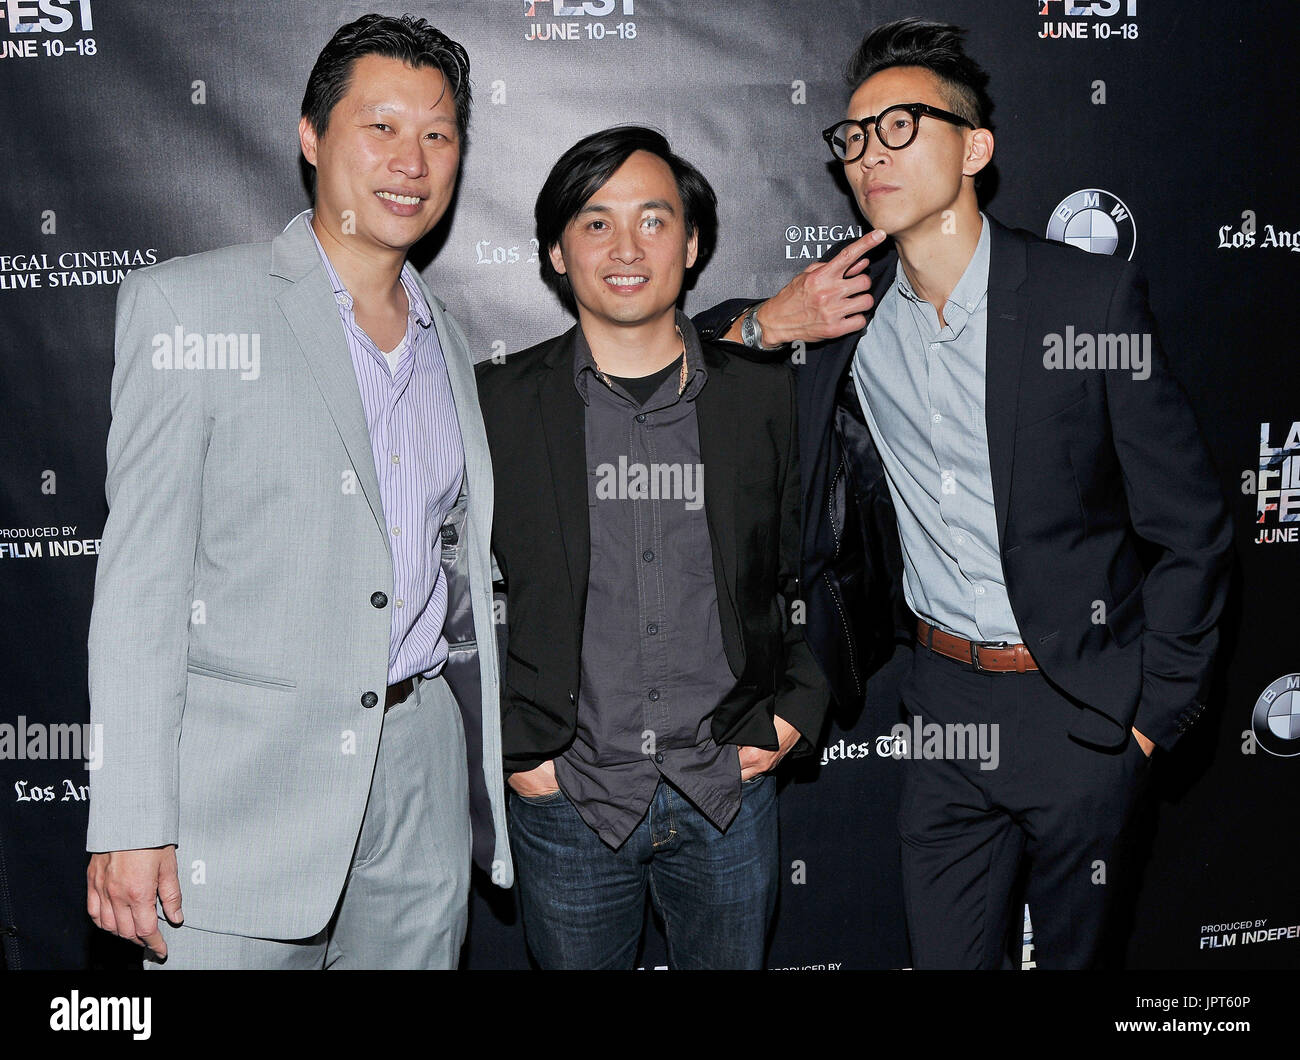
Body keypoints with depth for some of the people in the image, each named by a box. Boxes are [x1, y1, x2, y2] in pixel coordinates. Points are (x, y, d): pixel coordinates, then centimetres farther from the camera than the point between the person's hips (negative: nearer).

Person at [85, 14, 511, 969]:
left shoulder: (447, 339, 13)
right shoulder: (189, 304, -4)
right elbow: (141, 569, -9)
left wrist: (486, 771, 17)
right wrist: (132, 821, -14)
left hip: (423, 780, 5)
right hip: (245, 784, -4)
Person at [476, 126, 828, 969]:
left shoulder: (766, 396, 1)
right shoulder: (498, 403, -4)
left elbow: (814, 574, 10)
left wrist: (798, 708, 0)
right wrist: (506, 745, -3)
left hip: (730, 792, 1)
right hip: (565, 797, -1)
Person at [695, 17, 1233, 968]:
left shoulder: (1094, 297, -11)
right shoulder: (847, 312, 0)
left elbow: (1189, 528, -7)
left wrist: (1155, 712, -6)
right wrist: (766, 323, -9)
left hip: (1083, 709, -2)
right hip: (943, 700, 3)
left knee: (1073, 950, 17)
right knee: (943, 954, 13)